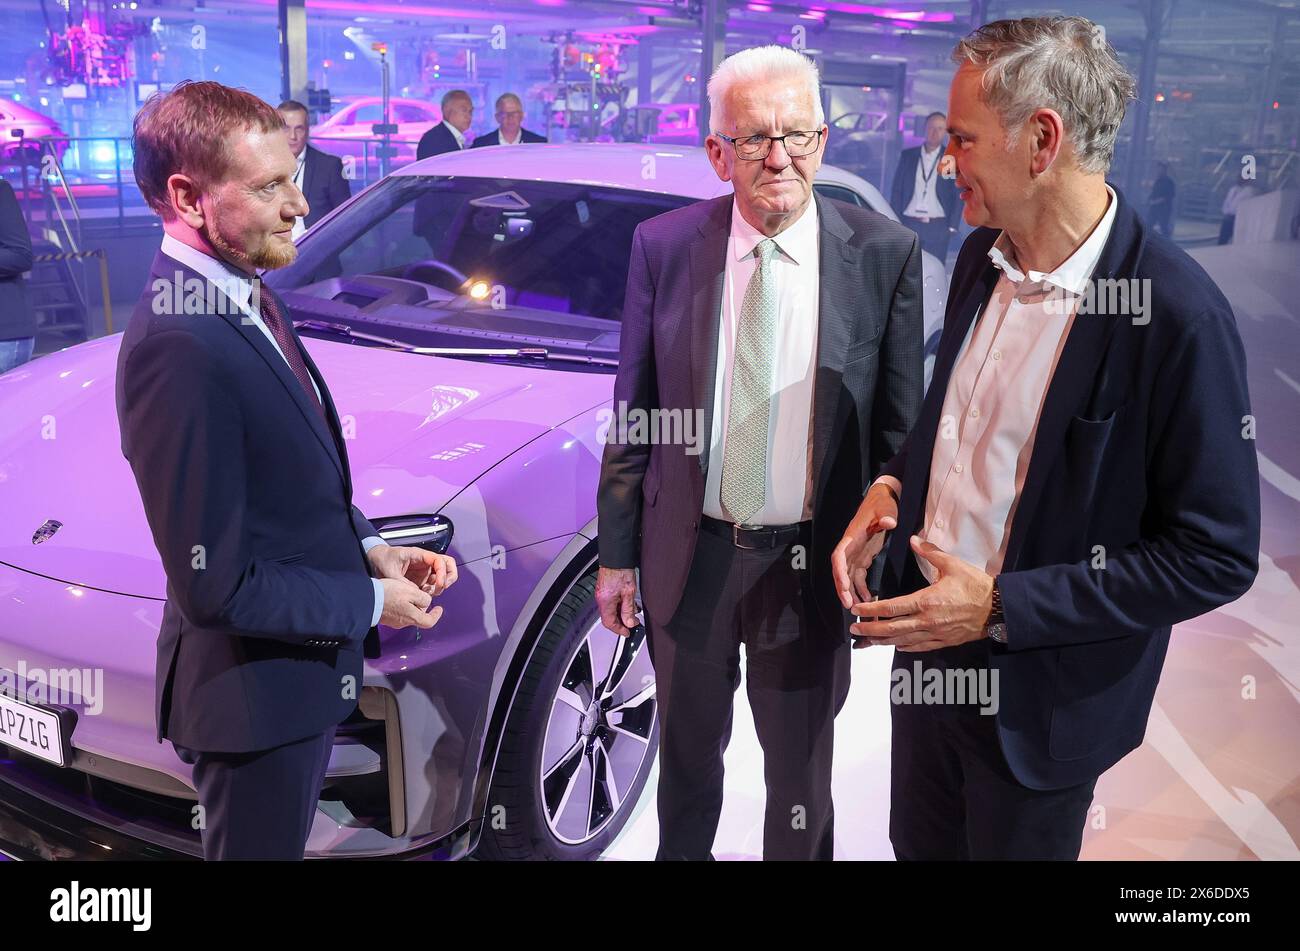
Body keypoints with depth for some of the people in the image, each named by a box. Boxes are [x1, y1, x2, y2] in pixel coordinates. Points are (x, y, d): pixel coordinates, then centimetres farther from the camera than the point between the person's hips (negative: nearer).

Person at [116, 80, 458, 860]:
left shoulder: (244, 296, 2)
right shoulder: (180, 348, -28)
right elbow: (216, 586, -26)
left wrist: (368, 546, -1)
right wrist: (370, 601, -15)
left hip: (299, 674, 9)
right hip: (257, 695, -9)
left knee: (284, 838, 27)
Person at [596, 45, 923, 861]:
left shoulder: (885, 254, -10)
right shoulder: (663, 246, -7)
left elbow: (900, 426, -4)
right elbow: (633, 413, -1)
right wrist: (616, 554, 1)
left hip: (813, 561, -1)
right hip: (688, 551, 1)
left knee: (801, 763, 19)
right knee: (689, 747, 23)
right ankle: (681, 852, 50)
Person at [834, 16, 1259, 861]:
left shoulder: (1179, 316, -25)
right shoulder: (982, 255, -2)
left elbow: (1218, 557, -20)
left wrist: (1002, 607, -22)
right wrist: (894, 486, -6)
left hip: (1040, 692, -6)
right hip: (927, 644, 6)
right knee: (918, 845, 24)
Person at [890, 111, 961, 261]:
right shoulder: (907, 156, 10)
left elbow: (958, 195, 5)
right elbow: (896, 191, 9)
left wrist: (952, 226, -3)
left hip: (938, 227, -1)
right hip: (908, 224, 1)